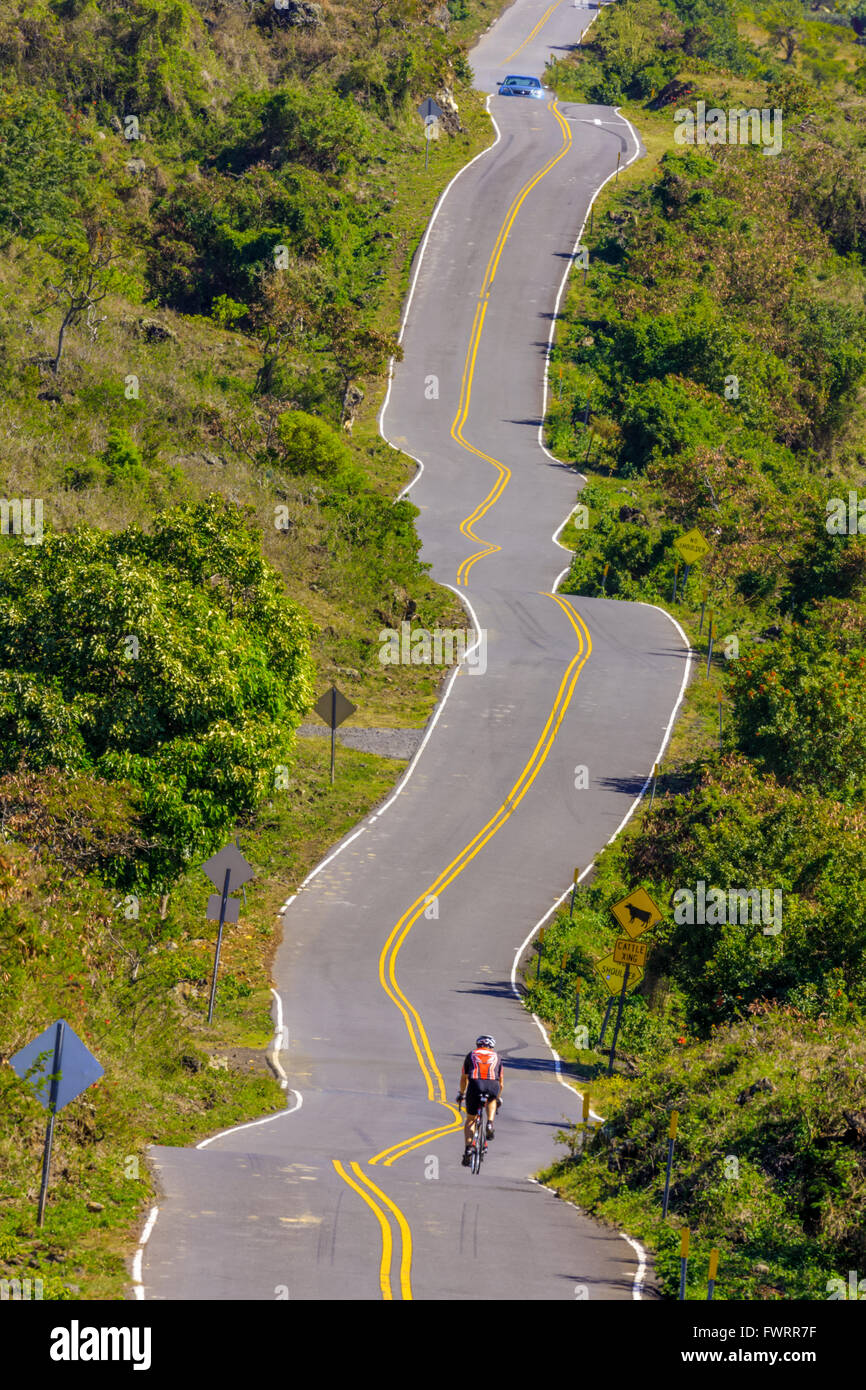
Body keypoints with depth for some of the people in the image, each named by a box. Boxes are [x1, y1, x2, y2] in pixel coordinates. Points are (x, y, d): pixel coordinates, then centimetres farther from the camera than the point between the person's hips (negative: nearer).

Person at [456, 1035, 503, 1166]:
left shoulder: (471, 1055, 27)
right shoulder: (497, 1057, 28)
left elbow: (464, 1078, 33)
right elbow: (501, 1082, 36)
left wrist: (461, 1094, 48)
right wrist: (498, 1098, 51)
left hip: (475, 1084, -1)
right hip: (493, 1086, 1)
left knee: (470, 1120, 15)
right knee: (491, 1099, 38)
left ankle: (468, 1148, 0)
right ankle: (490, 1123, 15)